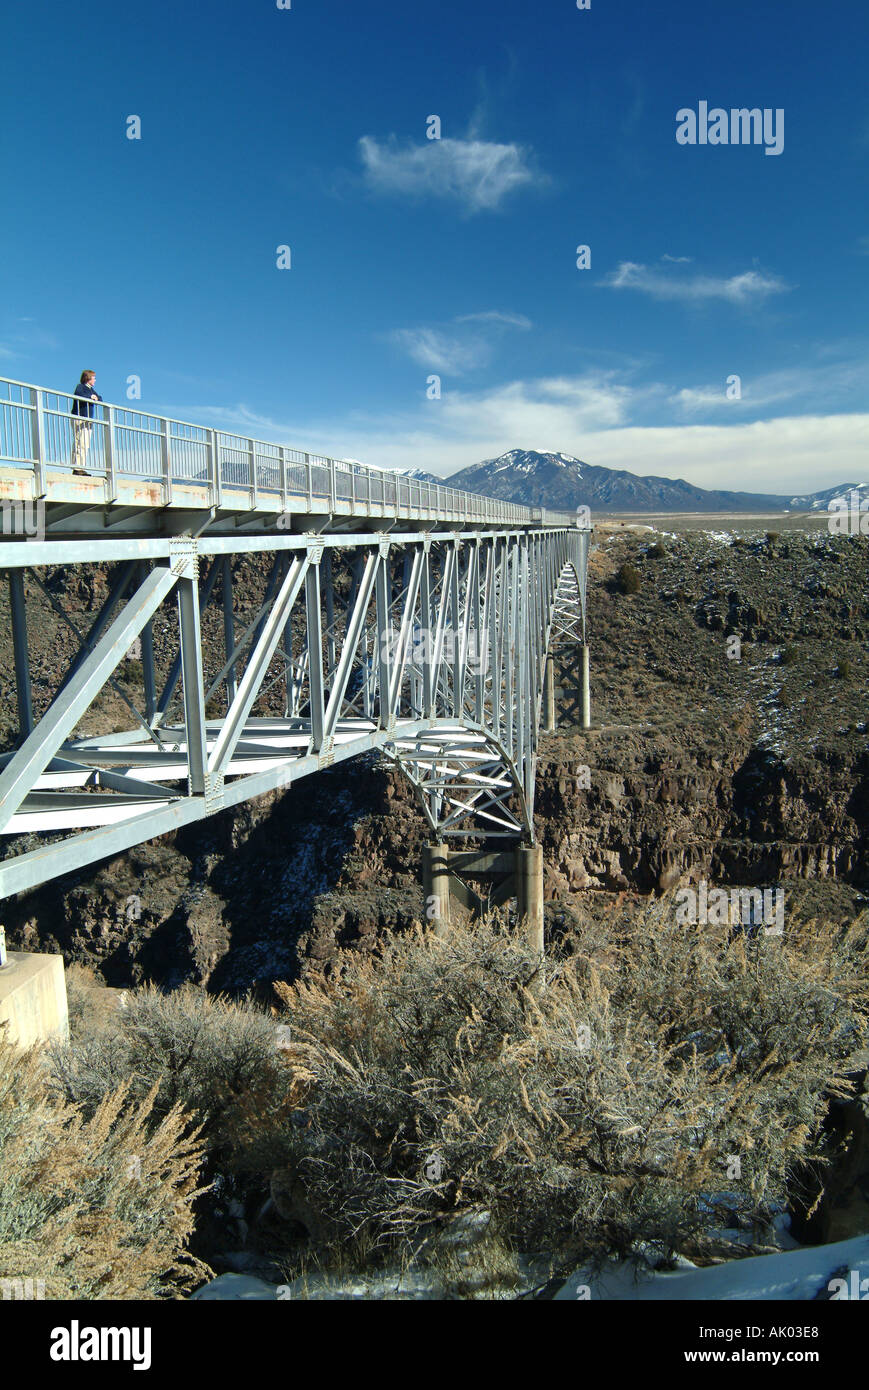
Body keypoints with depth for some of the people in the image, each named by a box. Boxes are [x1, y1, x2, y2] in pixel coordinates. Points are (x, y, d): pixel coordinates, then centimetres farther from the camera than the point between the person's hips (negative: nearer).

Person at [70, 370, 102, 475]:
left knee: (86, 445, 6)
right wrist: (90, 397, -9)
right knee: (80, 443, -14)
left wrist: (96, 397, -3)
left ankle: (82, 468, 8)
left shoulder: (91, 389, 22)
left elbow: (100, 399, 19)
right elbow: (79, 396, -22)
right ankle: (77, 468, -17)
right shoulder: (80, 387, -3)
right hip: (79, 419, -9)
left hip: (88, 420, 9)